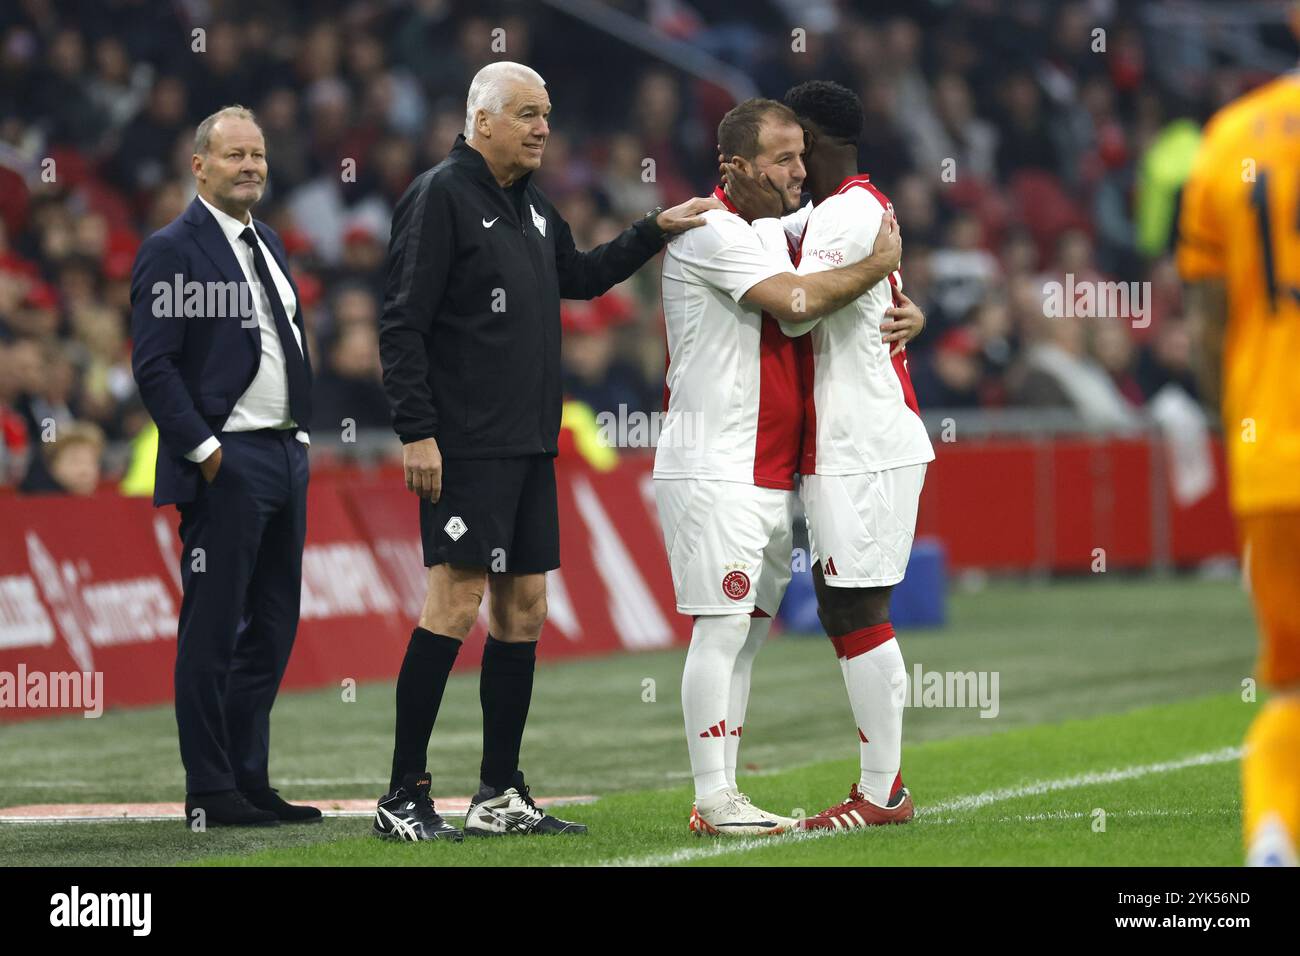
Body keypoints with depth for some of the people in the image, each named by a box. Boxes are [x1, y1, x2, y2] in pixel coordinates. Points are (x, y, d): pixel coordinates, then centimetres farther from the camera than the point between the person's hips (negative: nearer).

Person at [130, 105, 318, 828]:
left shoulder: (268, 243, 17)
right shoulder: (172, 250, -8)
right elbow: (154, 366, -13)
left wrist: (302, 431, 14)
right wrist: (203, 450, -17)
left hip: (286, 460, 8)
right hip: (224, 465, -8)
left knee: (272, 628, 10)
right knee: (213, 631, -4)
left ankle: (250, 781, 17)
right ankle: (211, 794, -1)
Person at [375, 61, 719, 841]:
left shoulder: (531, 205, 16)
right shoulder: (442, 197, -9)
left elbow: (580, 276, 33)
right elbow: (402, 324, -13)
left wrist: (656, 230, 22)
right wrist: (416, 431, -19)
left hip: (529, 447, 9)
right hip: (467, 449, -9)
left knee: (524, 607, 9)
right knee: (456, 602, -11)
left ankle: (501, 795, 15)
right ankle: (405, 797, -8)